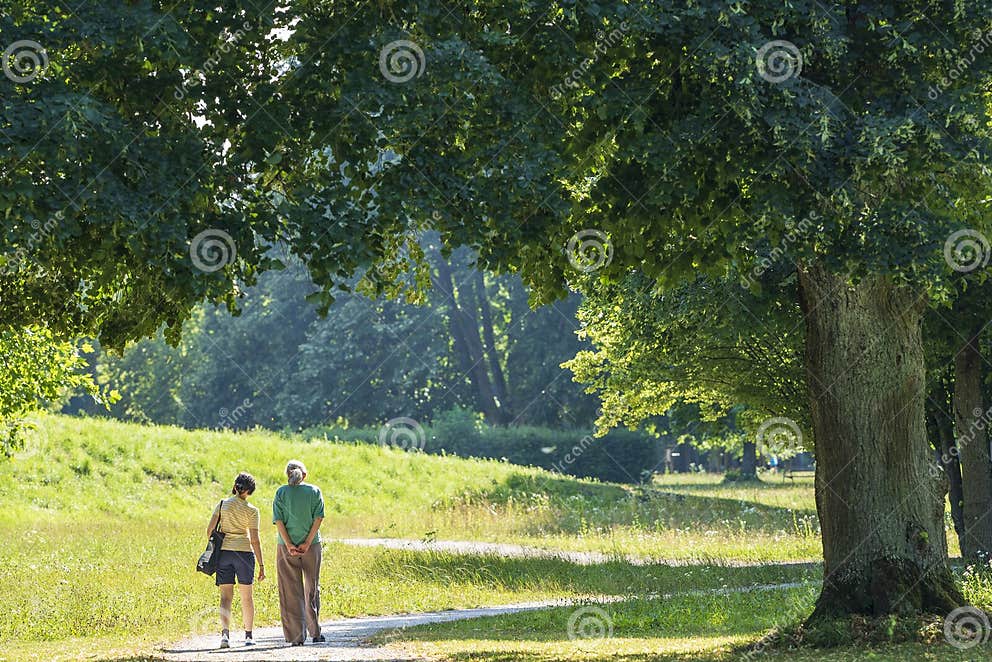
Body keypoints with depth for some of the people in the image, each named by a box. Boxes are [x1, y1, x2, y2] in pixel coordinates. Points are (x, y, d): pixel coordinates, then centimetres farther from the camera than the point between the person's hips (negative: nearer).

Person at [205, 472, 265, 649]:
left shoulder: (222, 504, 2)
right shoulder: (251, 511, -5)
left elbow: (209, 530, 0)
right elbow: (254, 540, -8)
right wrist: (261, 565, -3)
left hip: (223, 552, 2)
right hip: (244, 552, -2)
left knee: (226, 596, 2)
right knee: (246, 596, 12)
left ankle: (225, 632, -17)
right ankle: (248, 636, 19)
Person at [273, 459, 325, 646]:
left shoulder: (281, 493, 0)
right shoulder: (314, 491, 2)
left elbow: (278, 520, -8)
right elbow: (318, 518, -6)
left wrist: (289, 545, -10)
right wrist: (307, 543, -9)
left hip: (287, 547, -1)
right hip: (311, 546, 1)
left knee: (291, 592, 4)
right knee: (312, 589, 13)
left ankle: (296, 636, 0)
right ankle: (315, 632, 17)